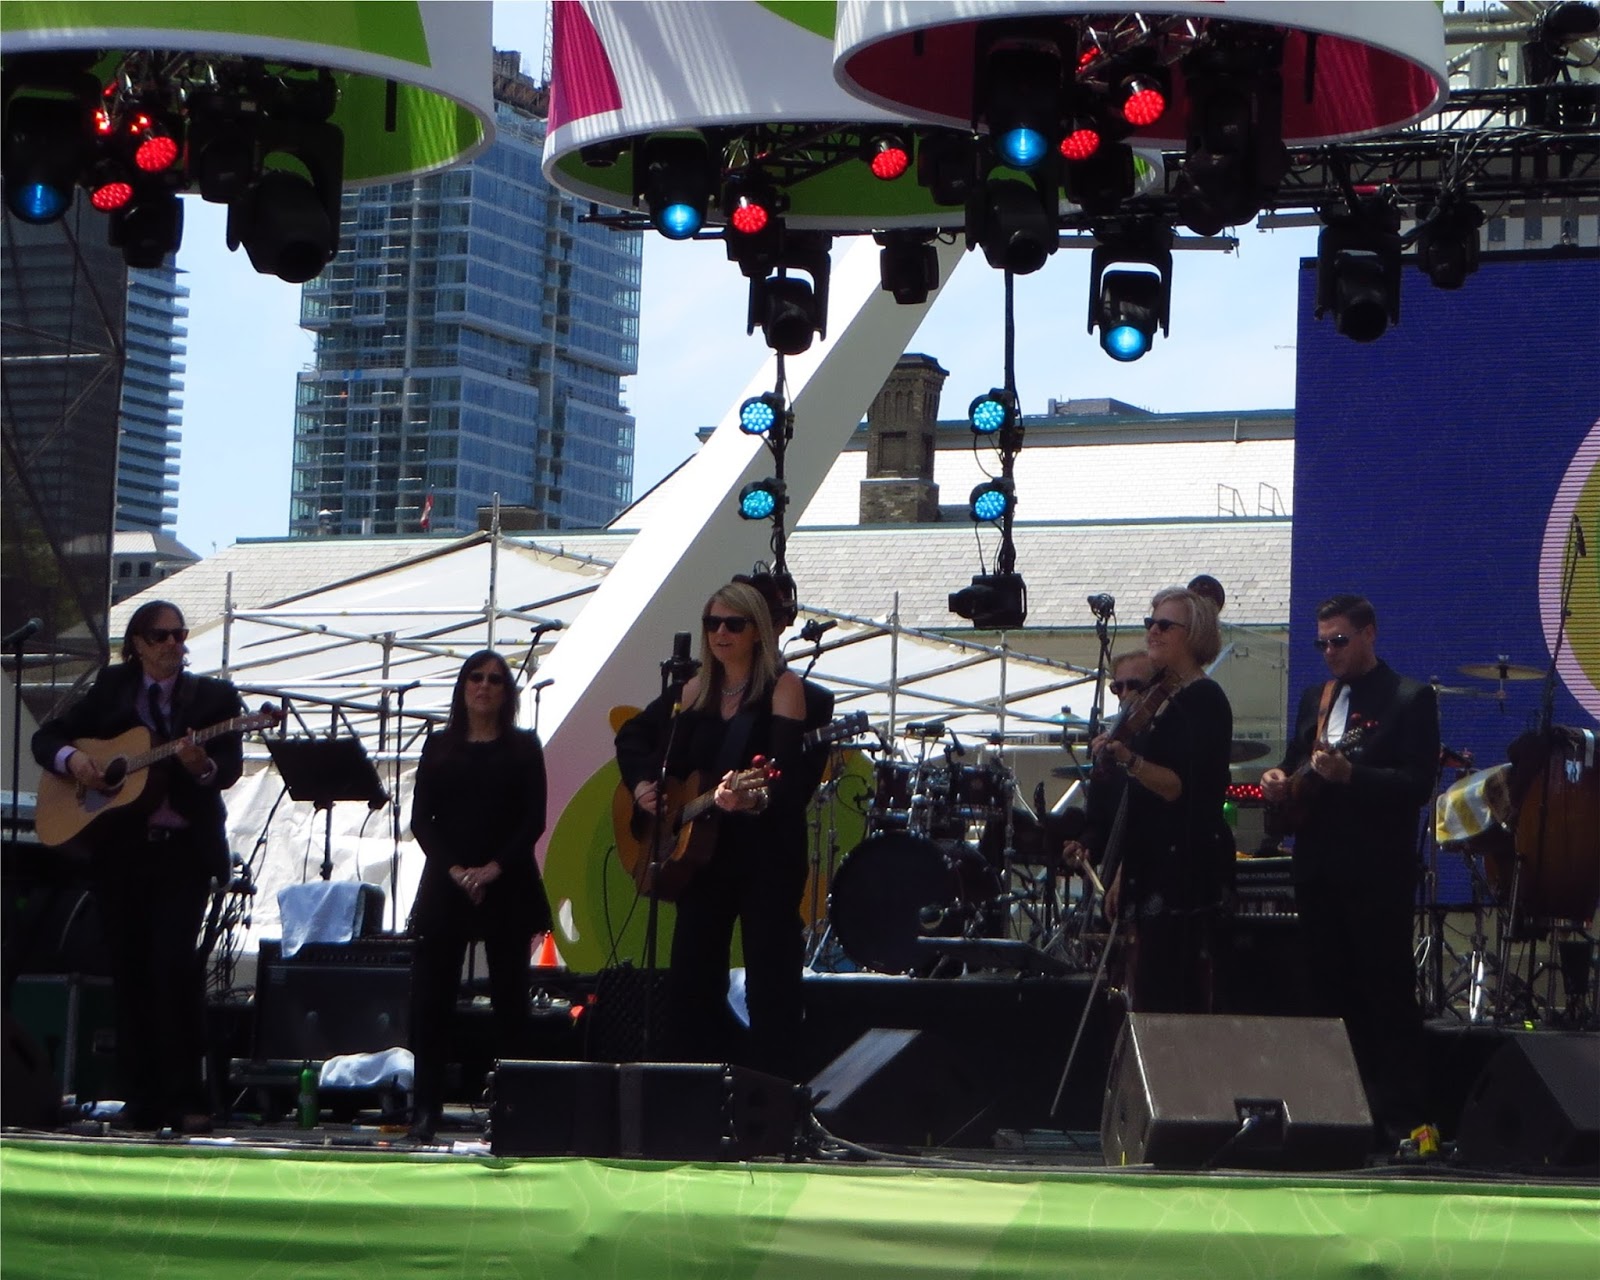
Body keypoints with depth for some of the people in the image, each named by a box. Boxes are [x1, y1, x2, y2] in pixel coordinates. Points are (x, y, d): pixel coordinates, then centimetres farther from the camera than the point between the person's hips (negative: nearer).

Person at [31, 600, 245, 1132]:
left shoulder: (213, 696, 7)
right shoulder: (111, 690, 12)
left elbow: (231, 767, -4)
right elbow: (47, 737, 12)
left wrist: (203, 766, -26)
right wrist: (71, 759, -9)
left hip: (184, 850, -3)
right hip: (120, 848, 3)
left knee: (176, 963, -15)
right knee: (130, 971, 3)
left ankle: (186, 1098, -12)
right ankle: (141, 1098, 8)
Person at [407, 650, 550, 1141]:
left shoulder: (522, 747, 8)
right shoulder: (439, 746, 12)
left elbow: (534, 820, 0)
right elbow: (420, 818, 5)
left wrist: (495, 868, -12)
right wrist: (454, 869, -10)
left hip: (507, 886, -1)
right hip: (445, 884, 1)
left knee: (509, 997, -2)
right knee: (431, 995, -4)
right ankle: (426, 1107, -2)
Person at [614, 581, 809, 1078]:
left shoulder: (782, 688, -6)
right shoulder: (695, 691, 12)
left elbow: (789, 768, -19)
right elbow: (632, 735, 23)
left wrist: (755, 799, -39)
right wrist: (642, 782, 4)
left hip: (767, 855, -6)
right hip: (702, 854, 6)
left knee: (770, 986, -7)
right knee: (689, 984, 7)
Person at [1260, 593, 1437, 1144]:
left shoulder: (1410, 699, -3)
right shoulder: (1315, 698, 18)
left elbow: (1418, 784, -13)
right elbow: (1297, 764, 25)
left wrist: (1350, 774, -24)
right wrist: (1281, 780, 2)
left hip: (1378, 872, -7)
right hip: (1318, 867, 7)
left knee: (1387, 991, -6)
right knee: (1327, 990, 8)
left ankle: (1398, 1114, -5)